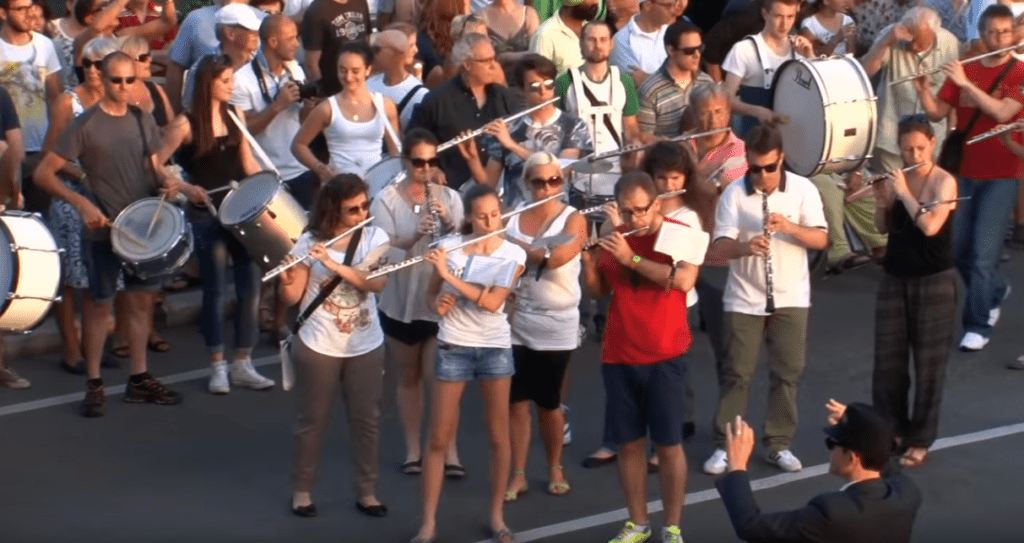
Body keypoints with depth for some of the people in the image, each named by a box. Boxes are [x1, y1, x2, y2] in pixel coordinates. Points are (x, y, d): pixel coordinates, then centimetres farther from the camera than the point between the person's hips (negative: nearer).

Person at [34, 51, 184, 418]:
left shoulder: (143, 121, 4)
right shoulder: (85, 125, -13)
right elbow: (43, 174, -15)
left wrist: (165, 180, -7)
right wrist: (82, 203, -25)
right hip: (103, 229, -5)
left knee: (142, 298, 10)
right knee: (99, 304, 3)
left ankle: (139, 379, 21)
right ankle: (94, 385, 11)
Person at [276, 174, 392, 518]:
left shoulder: (374, 238, -3)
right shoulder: (309, 242, -9)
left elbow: (378, 283, -18)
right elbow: (292, 298, -6)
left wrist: (334, 264, -28)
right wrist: (287, 279, -29)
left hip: (366, 346, 2)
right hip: (319, 347, -2)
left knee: (367, 419, 8)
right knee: (312, 420, 8)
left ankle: (366, 492, 19)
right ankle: (301, 490, 21)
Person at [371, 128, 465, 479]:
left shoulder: (449, 197, 1)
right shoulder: (386, 199, -4)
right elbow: (386, 250, -15)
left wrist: (448, 223, -24)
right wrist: (415, 235, -32)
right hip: (400, 303, 0)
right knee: (409, 378, 12)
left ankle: (449, 451, -2)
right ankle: (413, 449, 21)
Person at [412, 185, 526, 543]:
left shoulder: (512, 254, -6)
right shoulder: (449, 248, -5)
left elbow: (492, 302, -19)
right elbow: (431, 295, 7)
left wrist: (449, 275, -24)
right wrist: (438, 303, -17)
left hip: (495, 348, 0)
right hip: (453, 348, 0)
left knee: (498, 436, 7)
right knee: (438, 439, 1)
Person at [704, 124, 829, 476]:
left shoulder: (803, 189, -5)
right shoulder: (734, 193, -6)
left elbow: (821, 239, -9)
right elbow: (721, 247, -12)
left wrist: (790, 227, -27)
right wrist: (746, 247, -33)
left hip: (791, 298, 1)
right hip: (744, 299, -1)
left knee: (788, 372, 5)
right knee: (736, 373, 1)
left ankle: (779, 444, 15)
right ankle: (724, 446, 9)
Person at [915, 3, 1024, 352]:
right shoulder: (962, 69, 5)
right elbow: (937, 114, 3)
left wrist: (966, 83, -26)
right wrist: (923, 91, -16)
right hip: (964, 171, 5)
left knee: (983, 253, -10)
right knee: (958, 249, 11)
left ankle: (978, 326, -1)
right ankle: (996, 290, 39)